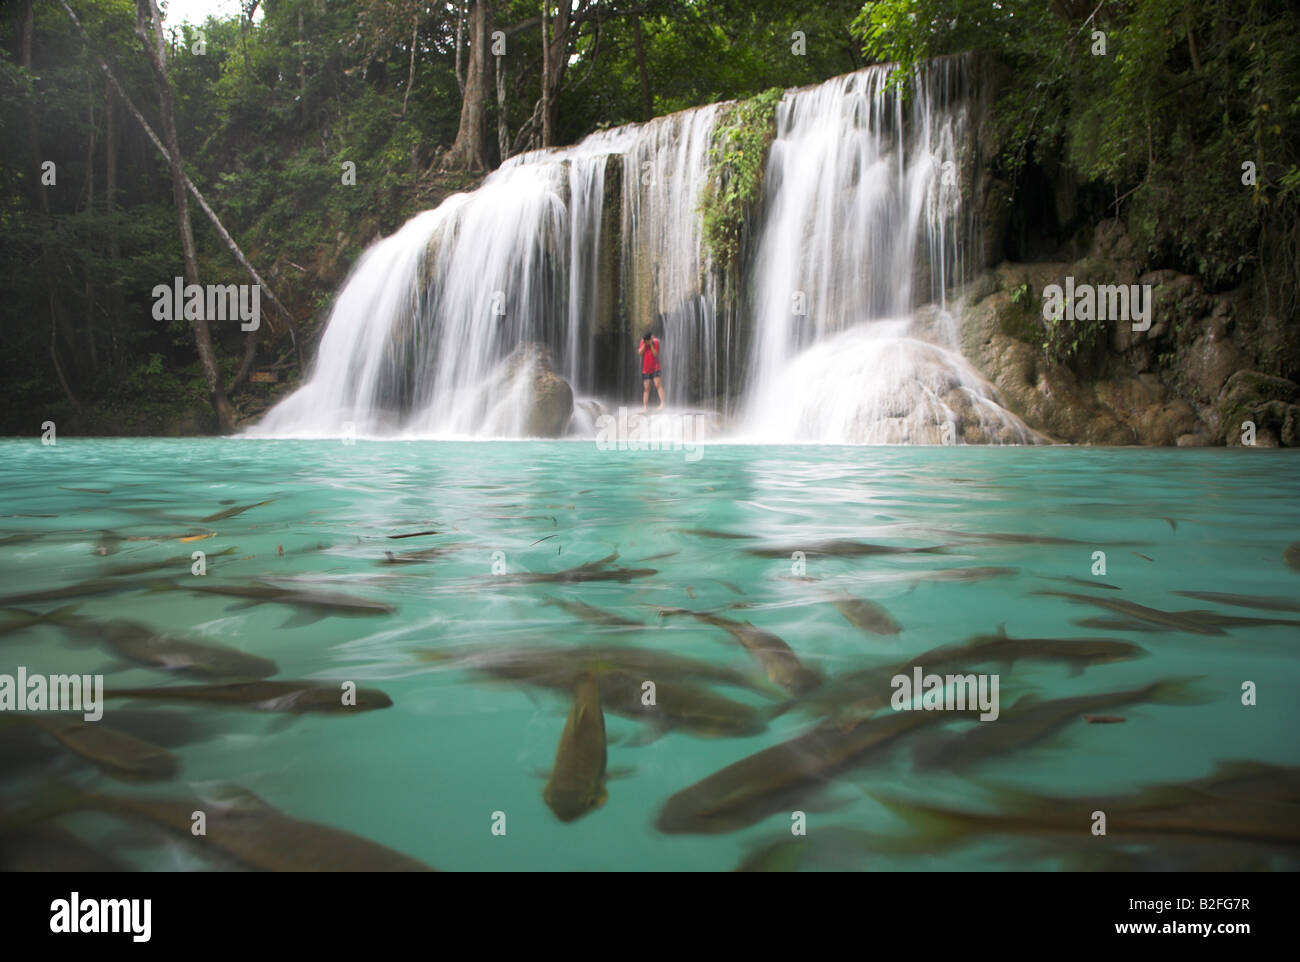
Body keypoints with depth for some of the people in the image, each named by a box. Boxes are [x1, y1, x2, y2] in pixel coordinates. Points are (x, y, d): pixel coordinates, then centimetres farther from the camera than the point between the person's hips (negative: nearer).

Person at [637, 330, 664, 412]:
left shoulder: (655, 342, -7)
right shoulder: (642, 342, 1)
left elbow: (655, 354, -15)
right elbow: (640, 352, -11)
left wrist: (651, 344, -19)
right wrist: (644, 343, -16)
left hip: (655, 368, -3)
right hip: (645, 369, 3)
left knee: (658, 385, -17)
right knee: (646, 388, 3)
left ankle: (662, 403, -24)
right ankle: (644, 407, 4)